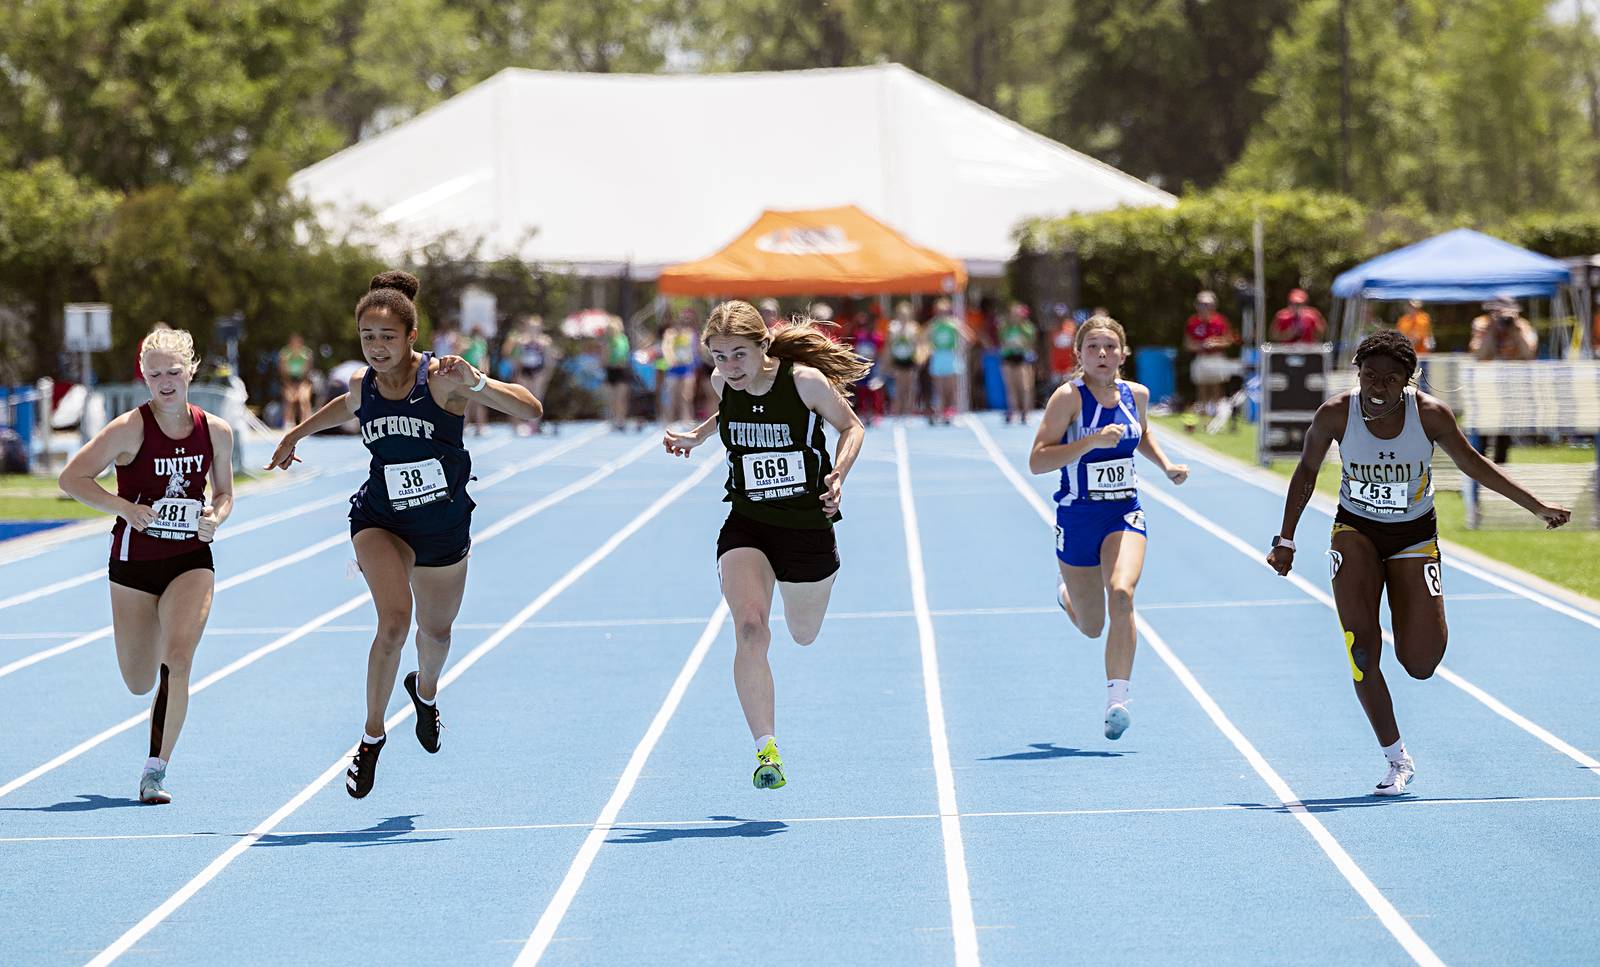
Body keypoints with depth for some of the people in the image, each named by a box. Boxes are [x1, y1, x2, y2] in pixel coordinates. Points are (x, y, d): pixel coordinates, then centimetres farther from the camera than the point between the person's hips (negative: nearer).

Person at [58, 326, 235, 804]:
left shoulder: (216, 432, -1)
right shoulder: (131, 429, -12)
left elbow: (225, 495, 13)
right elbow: (71, 478, -12)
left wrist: (216, 517, -9)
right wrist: (123, 507, -24)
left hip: (191, 561, 1)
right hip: (134, 563, -1)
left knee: (177, 659, -21)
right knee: (139, 684, 7)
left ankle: (156, 769, -11)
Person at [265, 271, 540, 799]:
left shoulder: (442, 377, -20)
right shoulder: (362, 385, -8)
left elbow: (530, 410, -27)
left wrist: (477, 383, -41)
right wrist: (296, 435, 26)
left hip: (445, 527, 0)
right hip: (380, 520, 0)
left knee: (436, 632, 20)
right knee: (394, 621, -25)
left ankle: (425, 690, 57)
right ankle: (372, 735, -9)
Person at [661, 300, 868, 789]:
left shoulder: (805, 381, -19)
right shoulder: (724, 384, -7)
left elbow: (851, 427, -4)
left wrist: (838, 474, -20)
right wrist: (698, 435, 5)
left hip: (807, 526, -1)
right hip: (746, 526, 1)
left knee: (803, 635, 20)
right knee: (750, 629, -22)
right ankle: (766, 750, -19)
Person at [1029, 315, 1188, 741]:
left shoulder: (1136, 394, 3)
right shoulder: (1069, 397, -13)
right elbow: (1037, 461, -19)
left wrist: (1167, 466, 10)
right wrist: (1091, 442, -28)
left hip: (1125, 514, 2)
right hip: (1078, 517, -2)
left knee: (1121, 593, -26)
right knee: (1092, 626, 11)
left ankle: (1117, 698, -26)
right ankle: (1066, 595, 50)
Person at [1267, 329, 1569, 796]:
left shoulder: (1430, 415, -18)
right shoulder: (1335, 415, -17)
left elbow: (1471, 463, -2)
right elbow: (1306, 471, 1)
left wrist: (1538, 507, 1)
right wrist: (1285, 539, 0)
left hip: (1414, 536, 0)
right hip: (1355, 531, 0)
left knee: (1420, 664, -7)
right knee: (1362, 644, -17)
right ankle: (1397, 759, -4)